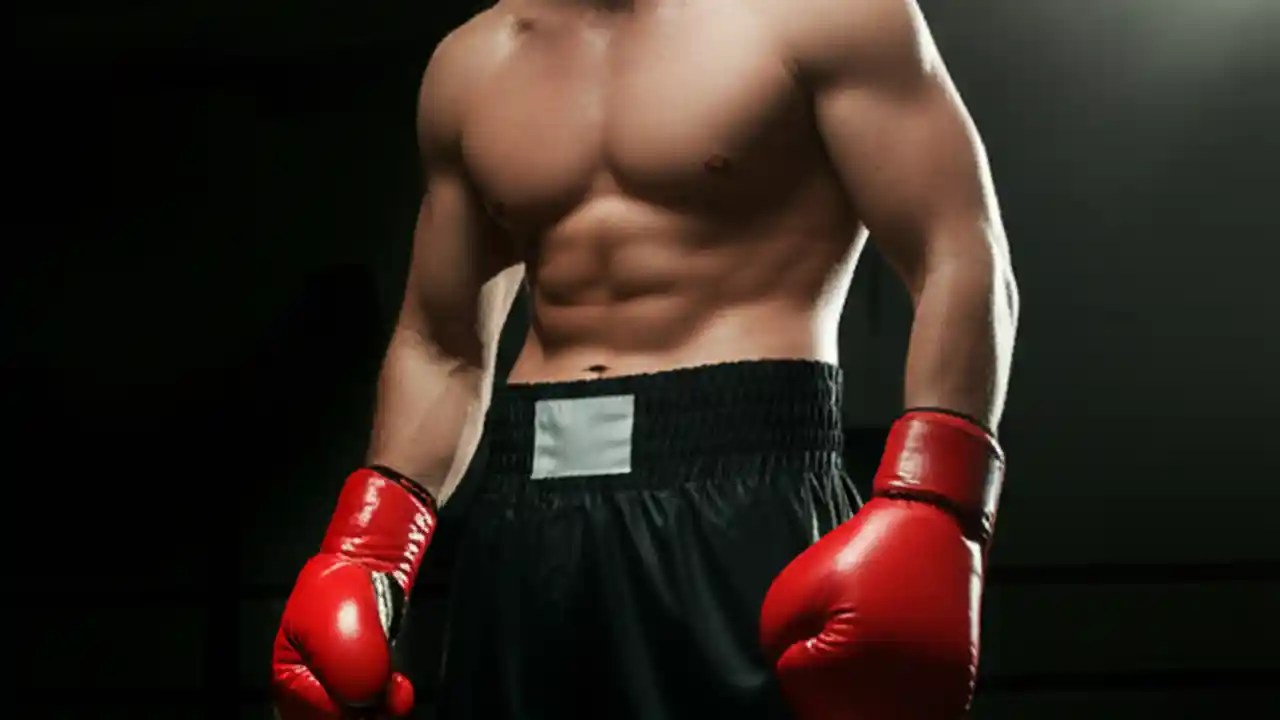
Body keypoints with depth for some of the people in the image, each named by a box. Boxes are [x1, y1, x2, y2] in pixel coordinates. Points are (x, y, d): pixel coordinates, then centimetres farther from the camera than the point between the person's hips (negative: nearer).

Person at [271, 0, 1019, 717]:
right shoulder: (474, 65, 17)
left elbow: (962, 260, -7)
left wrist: (926, 518, -21)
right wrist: (364, 554, 9)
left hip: (743, 498, -5)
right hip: (525, 524, 5)